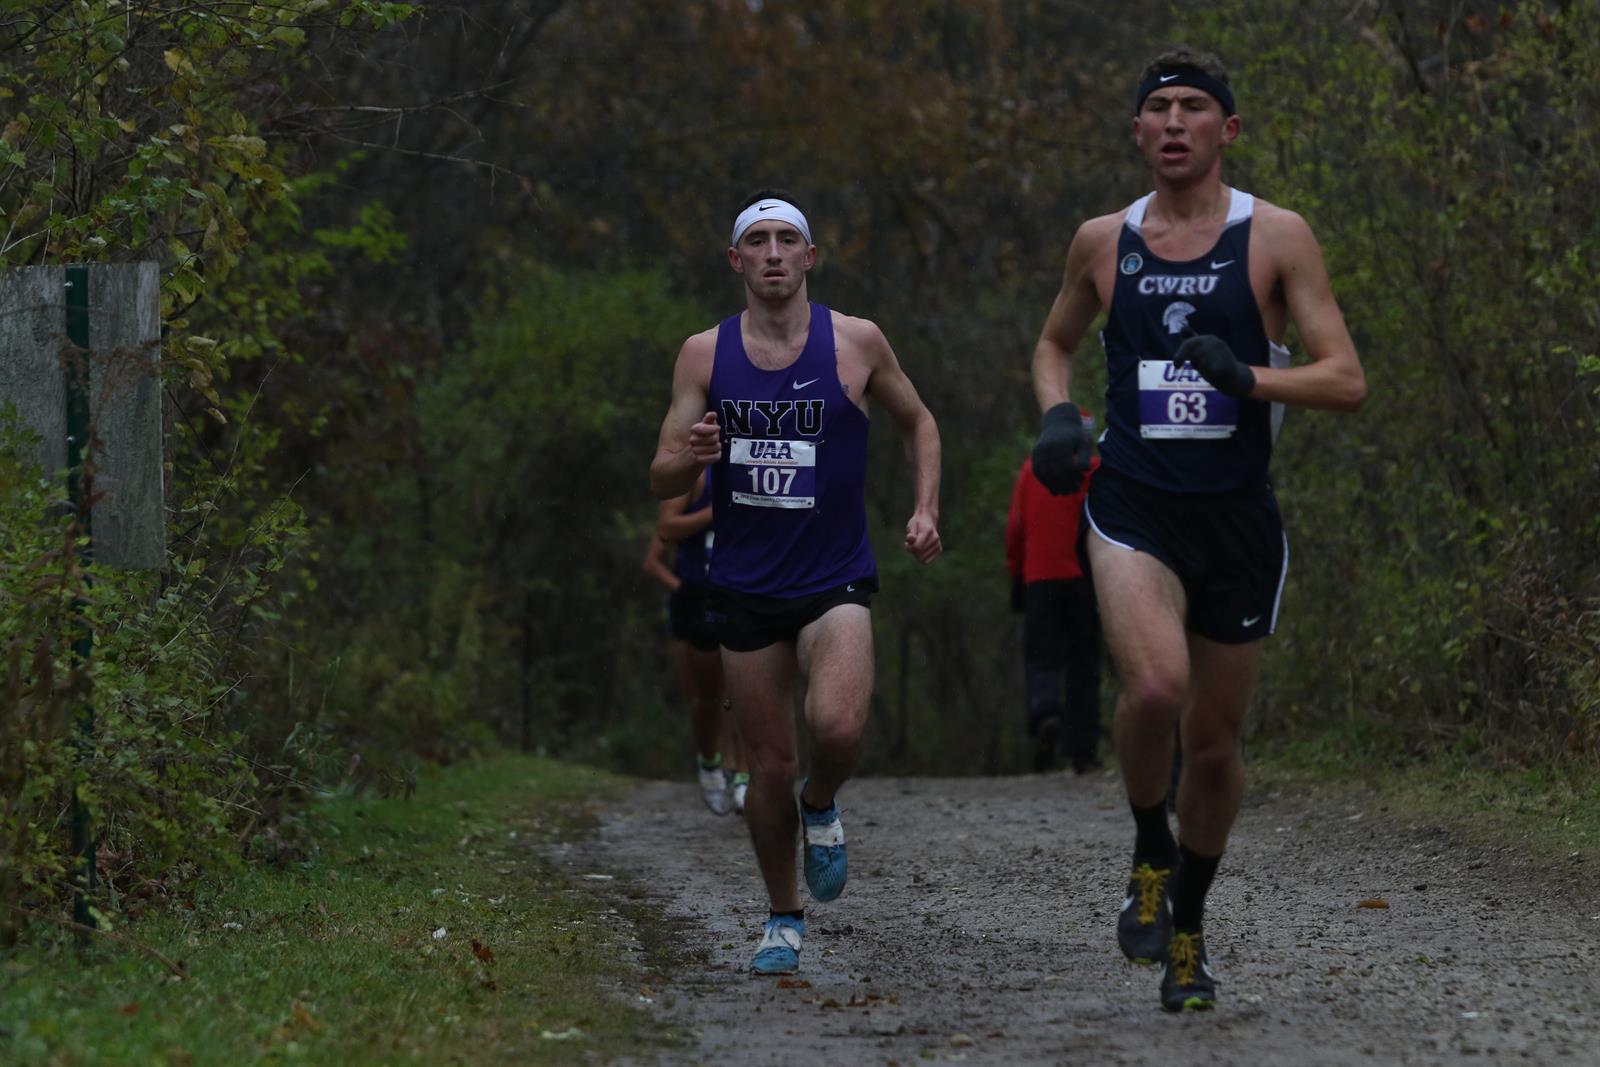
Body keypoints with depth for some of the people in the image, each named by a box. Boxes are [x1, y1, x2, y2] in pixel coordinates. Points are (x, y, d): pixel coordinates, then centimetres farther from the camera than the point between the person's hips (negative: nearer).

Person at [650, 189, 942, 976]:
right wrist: (689, 457, -21)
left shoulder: (856, 343, -2)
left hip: (835, 581, -2)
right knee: (771, 765, 5)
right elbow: (662, 482, 2)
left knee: (837, 727, -26)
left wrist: (925, 510, 2)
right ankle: (783, 920, 26)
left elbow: (917, 422, 15)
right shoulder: (704, 356, 0)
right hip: (745, 587, 2)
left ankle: (822, 806, 9)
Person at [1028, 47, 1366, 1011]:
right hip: (1134, 507, 0)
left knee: (1216, 741, 9)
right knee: (1156, 687, -27)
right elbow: (1055, 342, 25)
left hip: (1239, 518, 0)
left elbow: (1347, 381, -6)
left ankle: (1188, 926, 33)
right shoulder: (1103, 242, 6)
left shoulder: (1276, 238, -2)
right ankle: (1150, 854, 1)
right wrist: (1057, 416, 4)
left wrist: (1247, 377, -23)